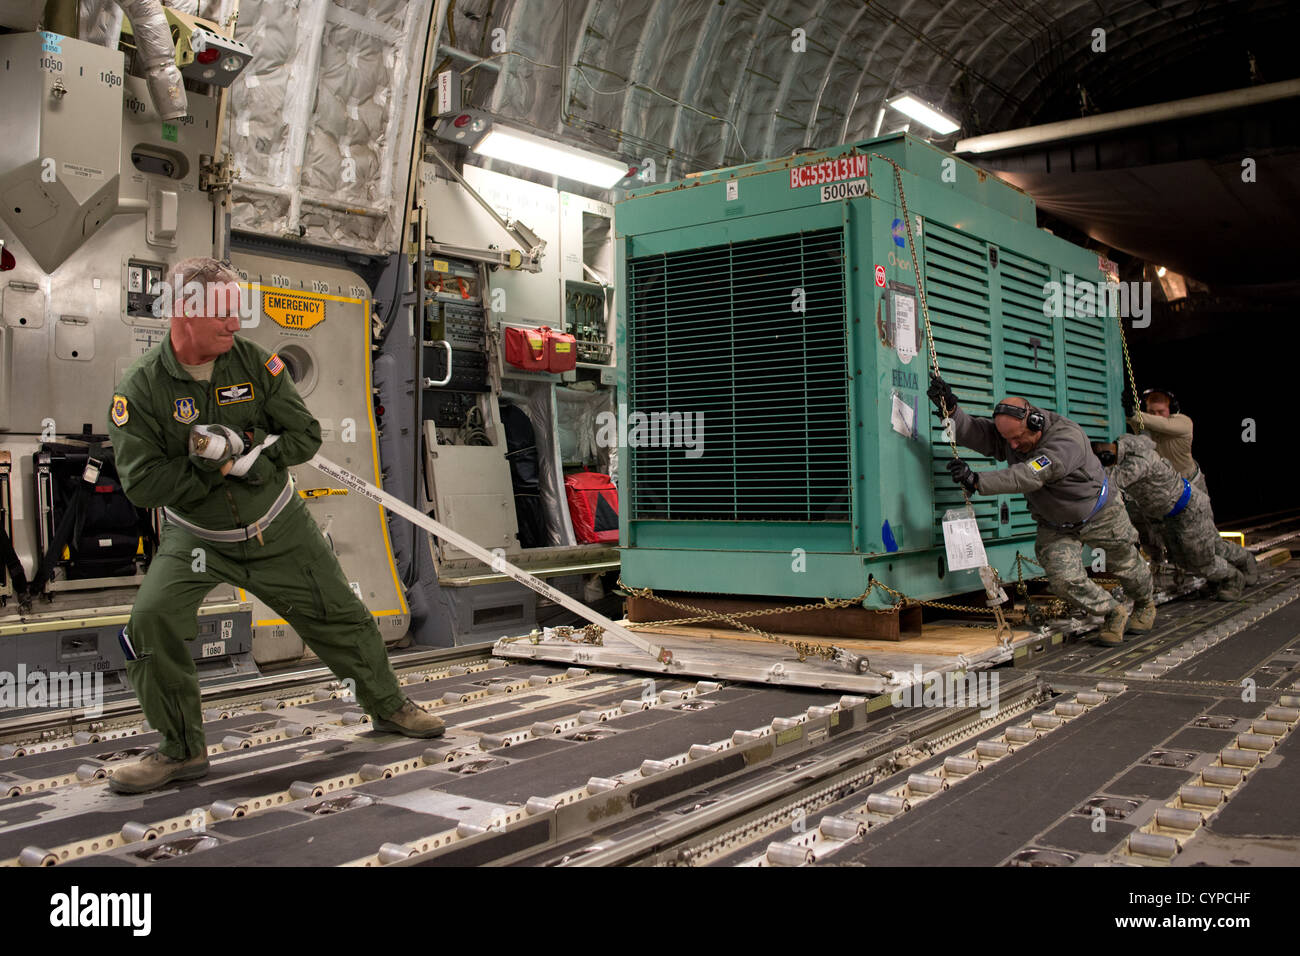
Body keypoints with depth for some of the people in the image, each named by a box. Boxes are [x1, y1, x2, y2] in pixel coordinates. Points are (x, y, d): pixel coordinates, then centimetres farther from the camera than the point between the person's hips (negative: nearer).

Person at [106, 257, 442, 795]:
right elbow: (141, 483, -20)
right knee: (151, 620, -20)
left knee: (339, 617, 7)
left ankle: (388, 705, 32)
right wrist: (216, 465, -23)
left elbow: (306, 436, -8)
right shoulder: (140, 388, -17)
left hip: (278, 529, 2)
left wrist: (246, 454, -22)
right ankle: (181, 750, 1)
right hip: (196, 537, -1)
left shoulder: (255, 362, -11)